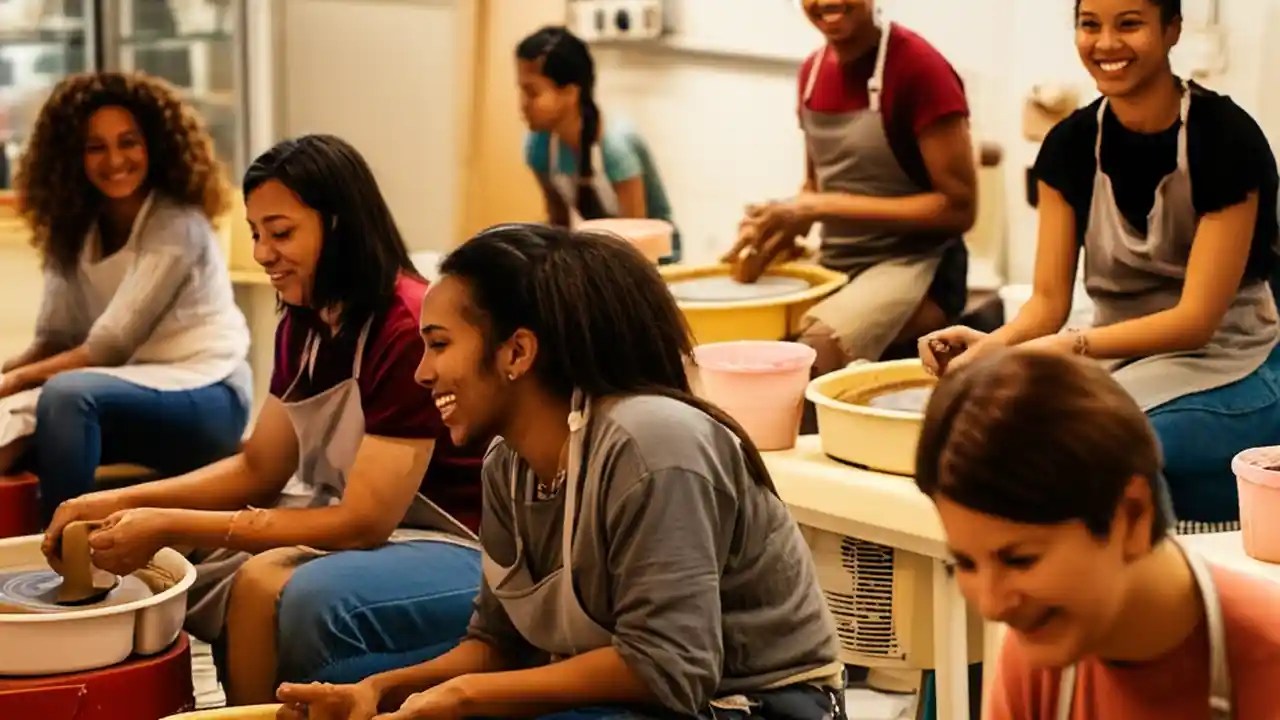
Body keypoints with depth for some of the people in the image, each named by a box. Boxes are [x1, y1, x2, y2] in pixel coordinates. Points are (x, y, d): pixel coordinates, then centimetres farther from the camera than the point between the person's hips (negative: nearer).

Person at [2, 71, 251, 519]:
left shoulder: (178, 225, -12)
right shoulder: (73, 231, 10)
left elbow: (110, 346, -16)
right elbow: (54, 341, 3)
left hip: (205, 395, -6)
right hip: (134, 388, 6)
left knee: (67, 394, -33)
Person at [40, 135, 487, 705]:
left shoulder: (408, 332, -23)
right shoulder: (304, 327, 4)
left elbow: (363, 522, -24)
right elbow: (258, 469, 10)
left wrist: (171, 526, -24)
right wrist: (121, 503, -6)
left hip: (462, 551, -9)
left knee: (266, 584, -29)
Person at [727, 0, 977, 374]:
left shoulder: (918, 66, -13)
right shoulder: (813, 69, 8)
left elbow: (958, 207, -14)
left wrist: (822, 208, -17)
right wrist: (780, 222, -3)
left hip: (914, 266, -7)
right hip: (833, 266, 7)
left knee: (817, 347, -34)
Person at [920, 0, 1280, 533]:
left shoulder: (1226, 139, -15)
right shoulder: (1071, 144, 0)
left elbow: (1195, 319, -19)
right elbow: (1049, 300, -3)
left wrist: (1071, 346, -34)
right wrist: (995, 345, -26)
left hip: (1227, 372, -5)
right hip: (1121, 364, 5)